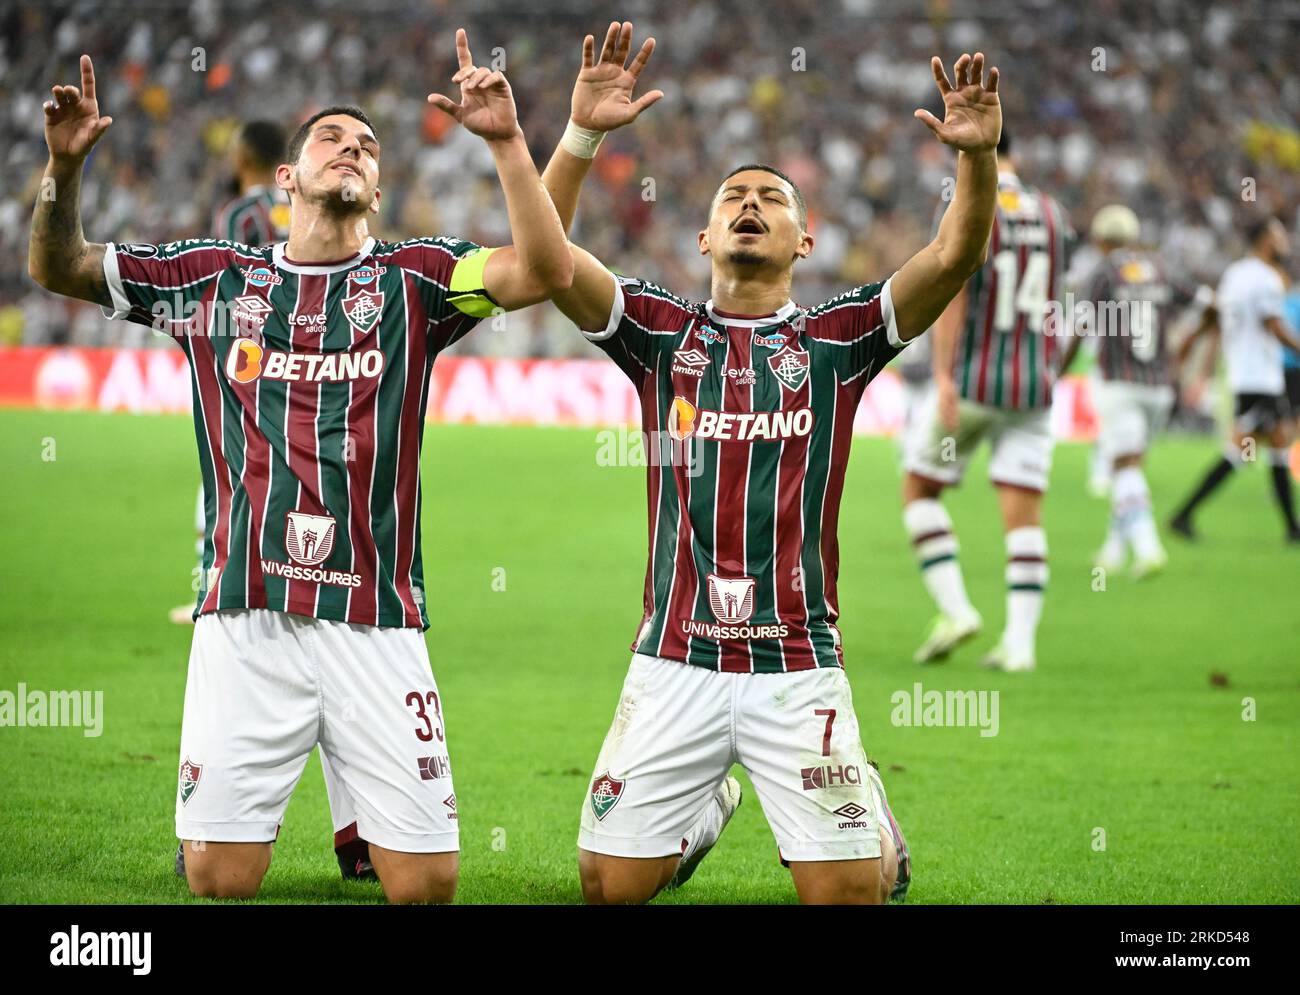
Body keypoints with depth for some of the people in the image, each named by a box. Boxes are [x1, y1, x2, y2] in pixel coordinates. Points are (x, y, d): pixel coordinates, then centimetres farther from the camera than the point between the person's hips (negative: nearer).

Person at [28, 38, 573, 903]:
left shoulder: (414, 278, 9)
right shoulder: (214, 276, 13)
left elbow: (547, 273, -6)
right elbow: (59, 268, 14)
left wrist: (507, 141, -15)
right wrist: (66, 164, -3)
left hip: (376, 628, 0)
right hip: (243, 627, 0)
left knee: (427, 882, -5)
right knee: (220, 881, -4)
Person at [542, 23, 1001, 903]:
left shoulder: (837, 337, 6)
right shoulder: (662, 331, 7)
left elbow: (956, 258, -7)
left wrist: (979, 156, -24)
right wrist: (581, 135, -18)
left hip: (799, 668, -1)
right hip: (675, 662, 1)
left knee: (845, 894, -3)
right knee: (611, 886, 3)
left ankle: (869, 821, 34)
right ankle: (707, 806, 35)